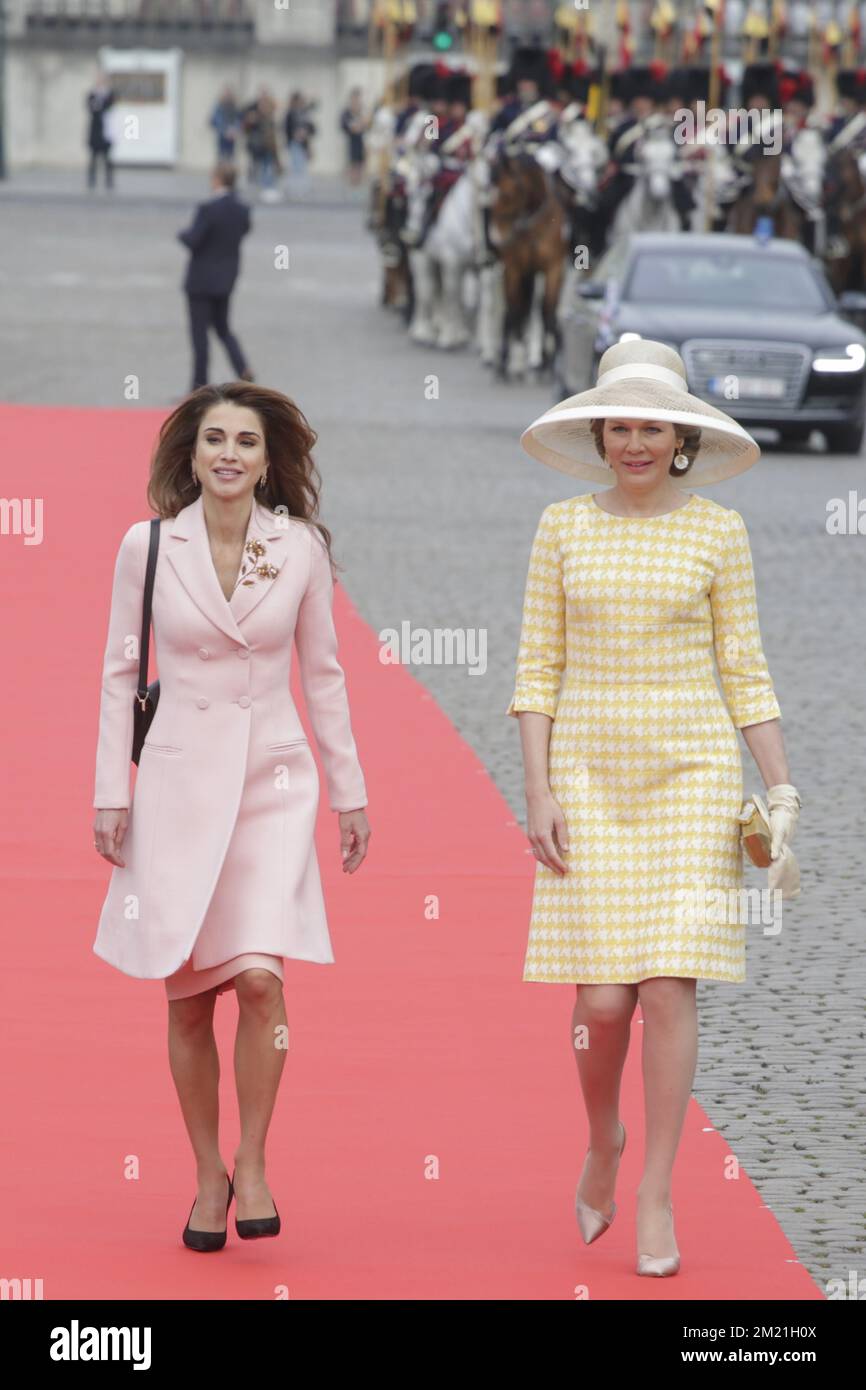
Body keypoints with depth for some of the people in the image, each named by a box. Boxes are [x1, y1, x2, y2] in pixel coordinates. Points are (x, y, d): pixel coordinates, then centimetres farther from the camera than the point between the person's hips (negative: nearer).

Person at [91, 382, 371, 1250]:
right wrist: (111, 794, 1)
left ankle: (252, 1162, 2)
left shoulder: (301, 548, 0)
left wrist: (350, 790, 10)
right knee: (187, 998, 4)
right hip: (179, 780, 0)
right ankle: (208, 1176, 19)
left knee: (258, 976, -16)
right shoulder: (148, 546, -2)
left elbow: (322, 673, 8)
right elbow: (119, 673, 4)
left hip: (274, 781, 0)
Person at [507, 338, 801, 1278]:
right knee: (602, 997, -6)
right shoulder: (563, 527, 3)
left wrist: (782, 791, -2)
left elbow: (744, 671, 4)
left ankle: (656, 1196, 4)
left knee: (670, 987, -7)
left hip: (692, 775, 0)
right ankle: (603, 1138, 25)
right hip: (591, 776, 1)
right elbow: (537, 670, 3)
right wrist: (538, 793, -5)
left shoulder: (718, 531, 2)